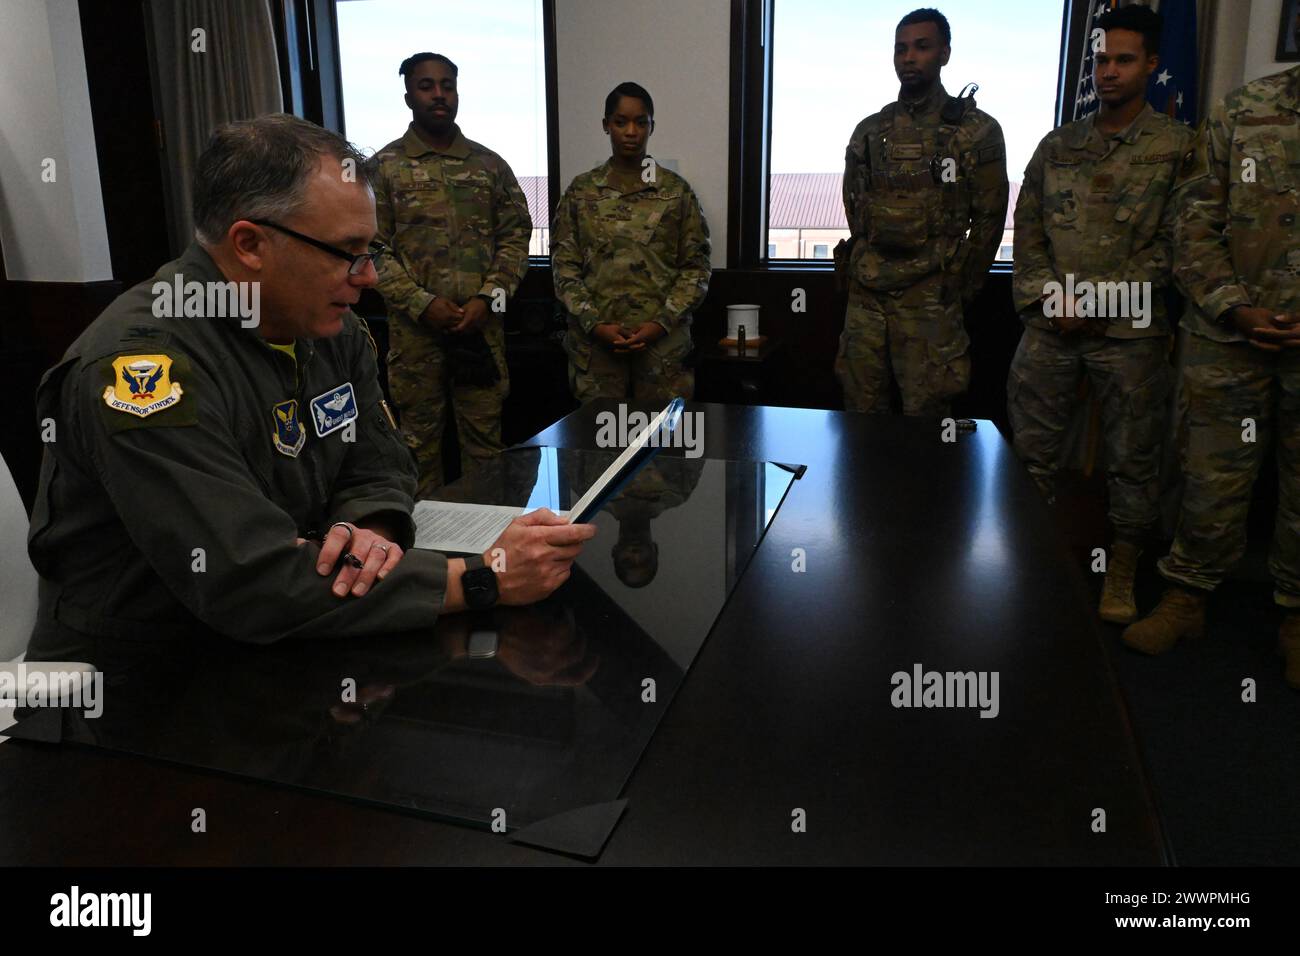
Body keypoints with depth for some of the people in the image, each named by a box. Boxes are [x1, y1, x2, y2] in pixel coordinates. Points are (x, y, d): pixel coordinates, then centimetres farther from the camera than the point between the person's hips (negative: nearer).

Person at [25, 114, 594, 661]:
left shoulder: (334, 328, 0)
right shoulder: (144, 363, -25)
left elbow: (377, 467, 6)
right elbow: (253, 584, -30)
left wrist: (368, 533, -19)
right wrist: (482, 579, -28)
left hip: (277, 647, 7)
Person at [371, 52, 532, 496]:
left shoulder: (490, 165, 9)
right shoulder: (384, 167, 2)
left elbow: (516, 235, 6)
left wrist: (488, 299, -7)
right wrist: (422, 304, -13)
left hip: (482, 326, 2)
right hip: (415, 327, -1)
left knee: (484, 435, 7)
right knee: (420, 437, 7)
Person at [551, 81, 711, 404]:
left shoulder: (677, 191, 5)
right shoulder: (580, 191, 7)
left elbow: (696, 266, 3)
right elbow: (564, 266, 4)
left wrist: (662, 323, -9)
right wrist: (594, 324, -9)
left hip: (663, 342, 0)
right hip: (595, 343, 1)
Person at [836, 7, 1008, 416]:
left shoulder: (978, 131, -2)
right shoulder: (869, 132, 9)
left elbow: (989, 219, 0)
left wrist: (961, 287, 2)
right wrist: (869, 264, 14)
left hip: (930, 299, -3)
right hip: (866, 294, 4)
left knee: (924, 412, 2)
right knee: (860, 407, 8)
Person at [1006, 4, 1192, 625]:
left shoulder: (1177, 147, 1)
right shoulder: (1057, 145, 11)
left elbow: (1172, 243, -4)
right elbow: (1028, 230, 10)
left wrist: (1101, 299, -12)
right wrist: (1051, 295, -4)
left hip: (1130, 330, -2)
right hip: (1050, 325, 3)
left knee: (1132, 458, 5)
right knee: (1031, 450, 6)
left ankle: (1122, 574, 20)